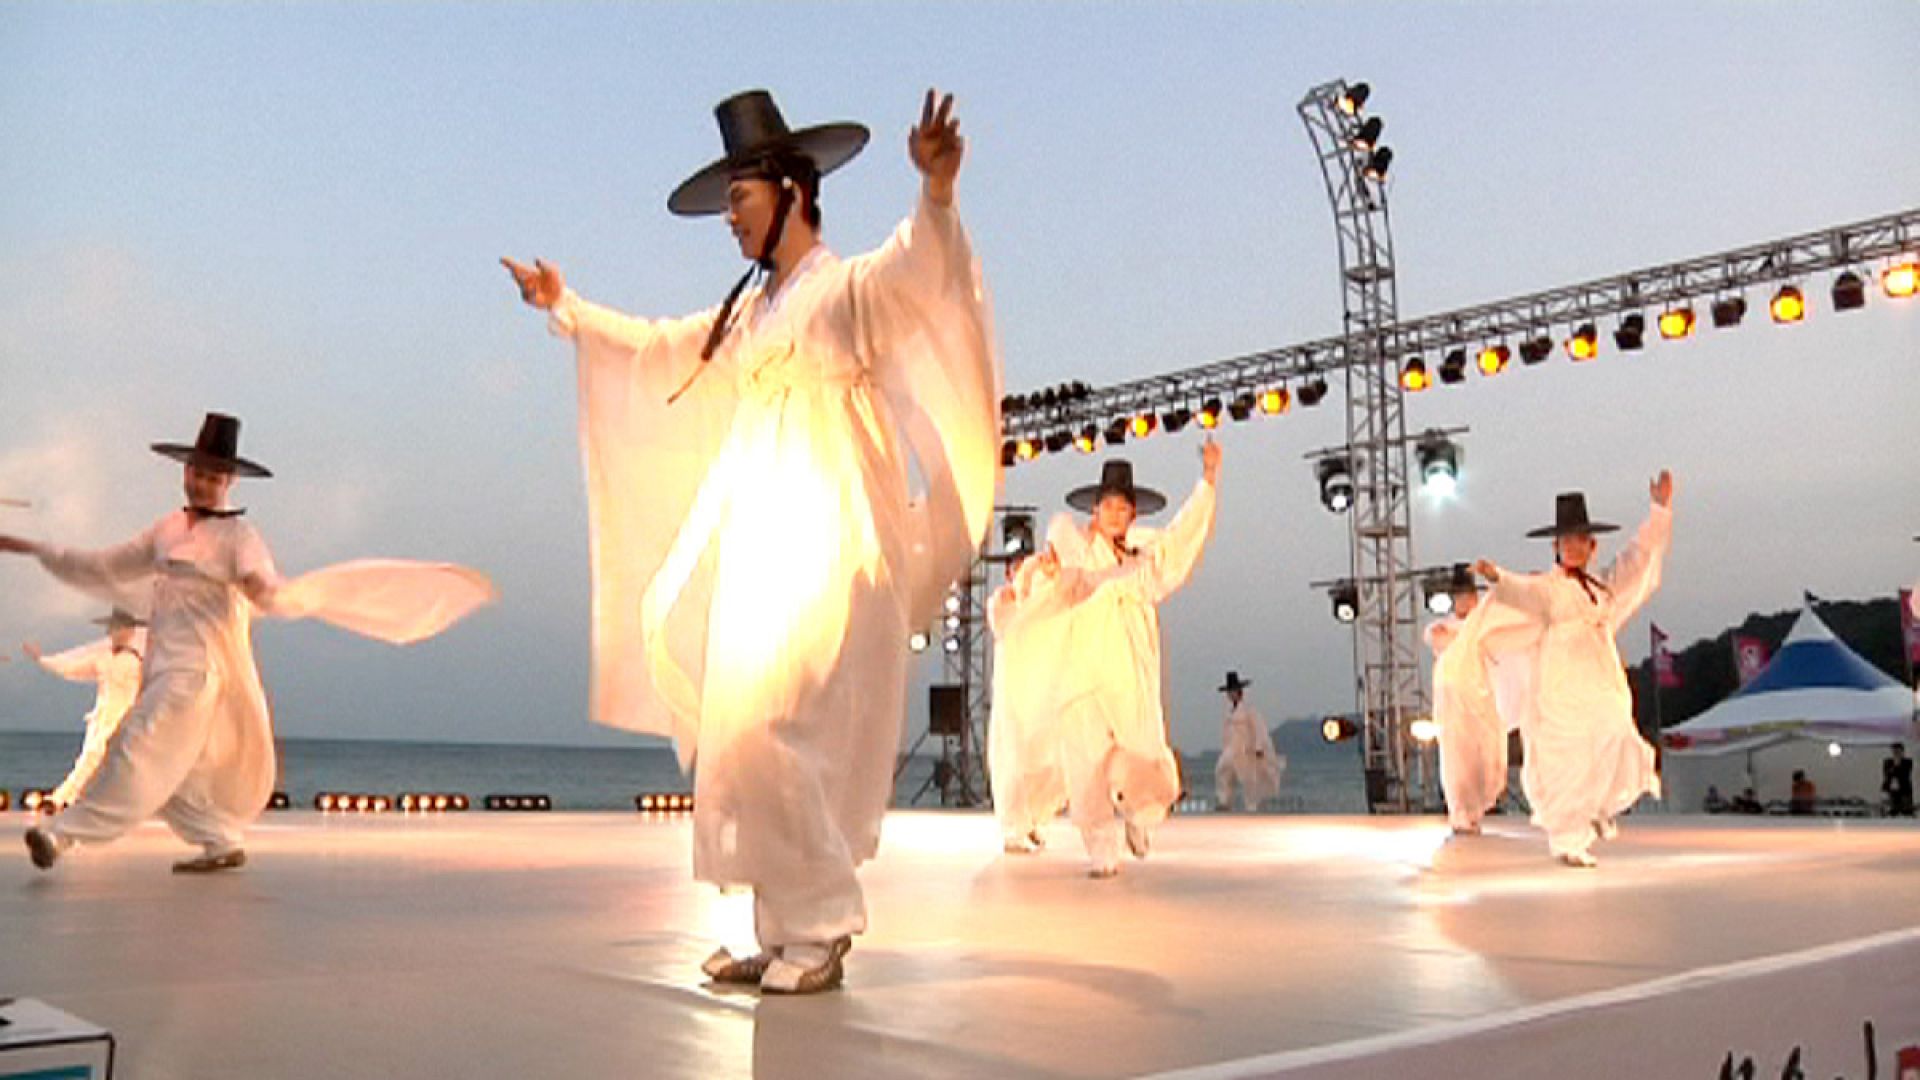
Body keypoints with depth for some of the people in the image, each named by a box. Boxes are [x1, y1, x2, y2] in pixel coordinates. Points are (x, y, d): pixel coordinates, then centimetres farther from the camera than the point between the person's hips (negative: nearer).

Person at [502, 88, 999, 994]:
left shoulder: (853, 288, -1)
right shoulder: (747, 312, 21)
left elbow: (920, 266, -23)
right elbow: (659, 348, 36)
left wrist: (937, 192, -43)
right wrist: (565, 307, 43)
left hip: (828, 550, -8)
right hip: (753, 552, 8)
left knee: (780, 736, -14)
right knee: (744, 738, 6)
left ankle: (815, 935, -1)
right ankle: (781, 935, 14)